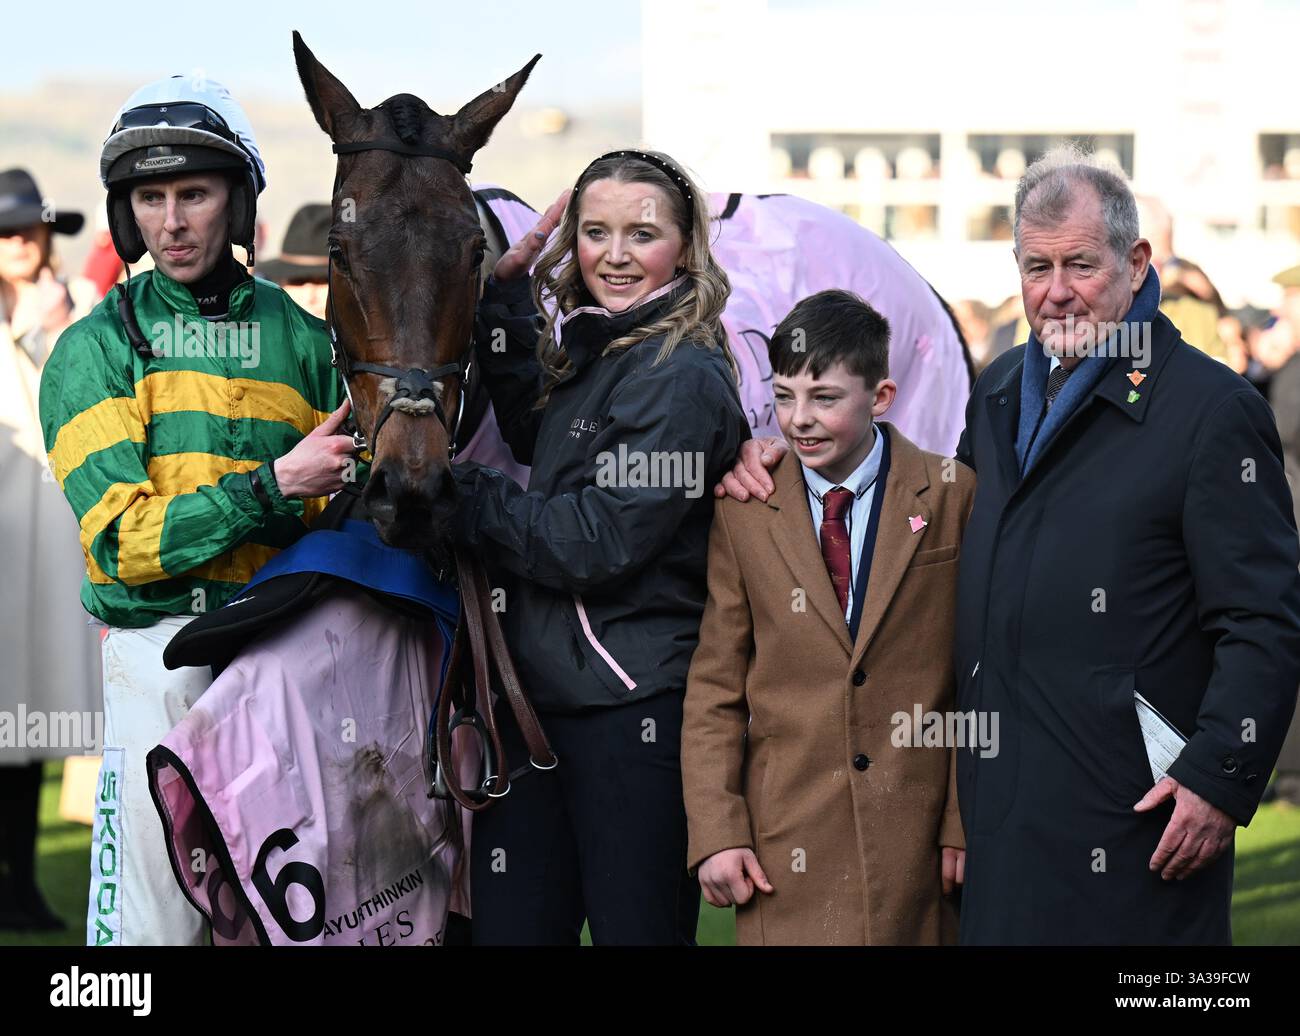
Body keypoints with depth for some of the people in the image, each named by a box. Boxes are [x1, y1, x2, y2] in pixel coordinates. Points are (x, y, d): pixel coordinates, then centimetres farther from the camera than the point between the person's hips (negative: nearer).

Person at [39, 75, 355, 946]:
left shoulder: (303, 341, 12)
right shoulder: (95, 351, 3)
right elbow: (119, 539, -9)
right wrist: (273, 488, -15)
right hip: (163, 652, -3)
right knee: (152, 913, -6)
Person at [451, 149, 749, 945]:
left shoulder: (680, 380, -14)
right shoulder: (589, 352, 13)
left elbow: (595, 544, -18)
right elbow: (536, 436, 33)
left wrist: (463, 495, -6)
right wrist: (507, 293, 21)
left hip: (633, 708, -9)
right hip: (538, 694, 9)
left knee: (638, 926, 0)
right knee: (511, 925, 9)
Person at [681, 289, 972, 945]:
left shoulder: (952, 497, 0)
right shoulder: (743, 513, 4)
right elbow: (715, 687, 5)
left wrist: (968, 821, -1)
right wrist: (714, 833, -2)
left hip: (917, 831, -1)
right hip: (788, 842, 1)